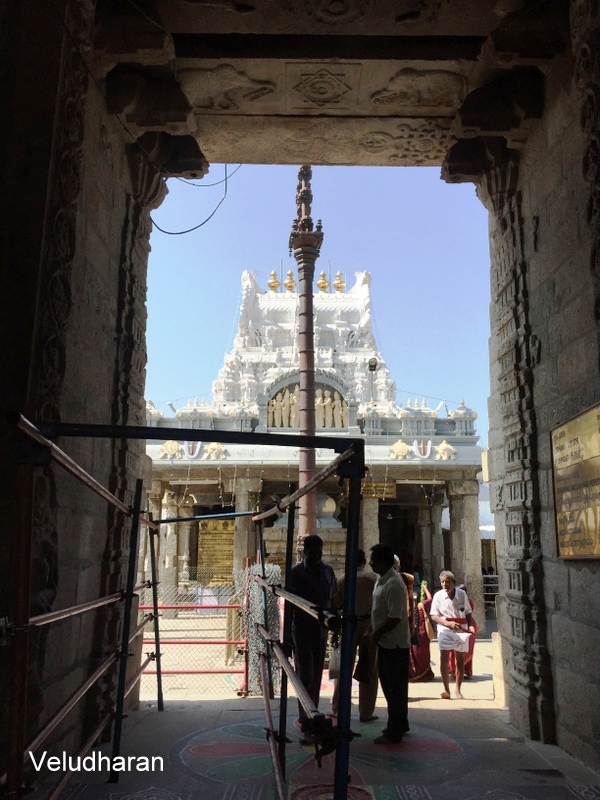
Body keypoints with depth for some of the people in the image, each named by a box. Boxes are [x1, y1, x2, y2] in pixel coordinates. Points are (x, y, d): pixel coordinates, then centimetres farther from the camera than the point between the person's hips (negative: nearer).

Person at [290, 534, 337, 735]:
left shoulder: (328, 571, 5)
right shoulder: (296, 572, -8)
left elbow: (333, 600, 12)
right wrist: (288, 634, -8)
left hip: (321, 630, 5)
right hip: (302, 629, -5)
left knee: (317, 674, 13)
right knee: (305, 674, -2)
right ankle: (305, 719, 5)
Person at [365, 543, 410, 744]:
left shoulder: (394, 585, -24)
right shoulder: (381, 580, 8)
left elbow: (395, 618, -26)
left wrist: (376, 634, -15)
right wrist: (370, 629, 10)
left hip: (395, 644, -10)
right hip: (385, 642, 10)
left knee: (395, 688, 2)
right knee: (388, 684, 19)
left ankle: (394, 732, 13)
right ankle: (399, 725, 33)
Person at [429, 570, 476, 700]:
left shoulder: (462, 594, -2)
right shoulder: (438, 595, -5)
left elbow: (468, 613, 8)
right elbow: (434, 615, -5)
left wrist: (471, 626, -9)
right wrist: (448, 623, -19)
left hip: (461, 629, 2)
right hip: (445, 628, -1)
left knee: (460, 660, 7)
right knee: (444, 658, -11)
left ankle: (457, 690, 18)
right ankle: (446, 689, -3)